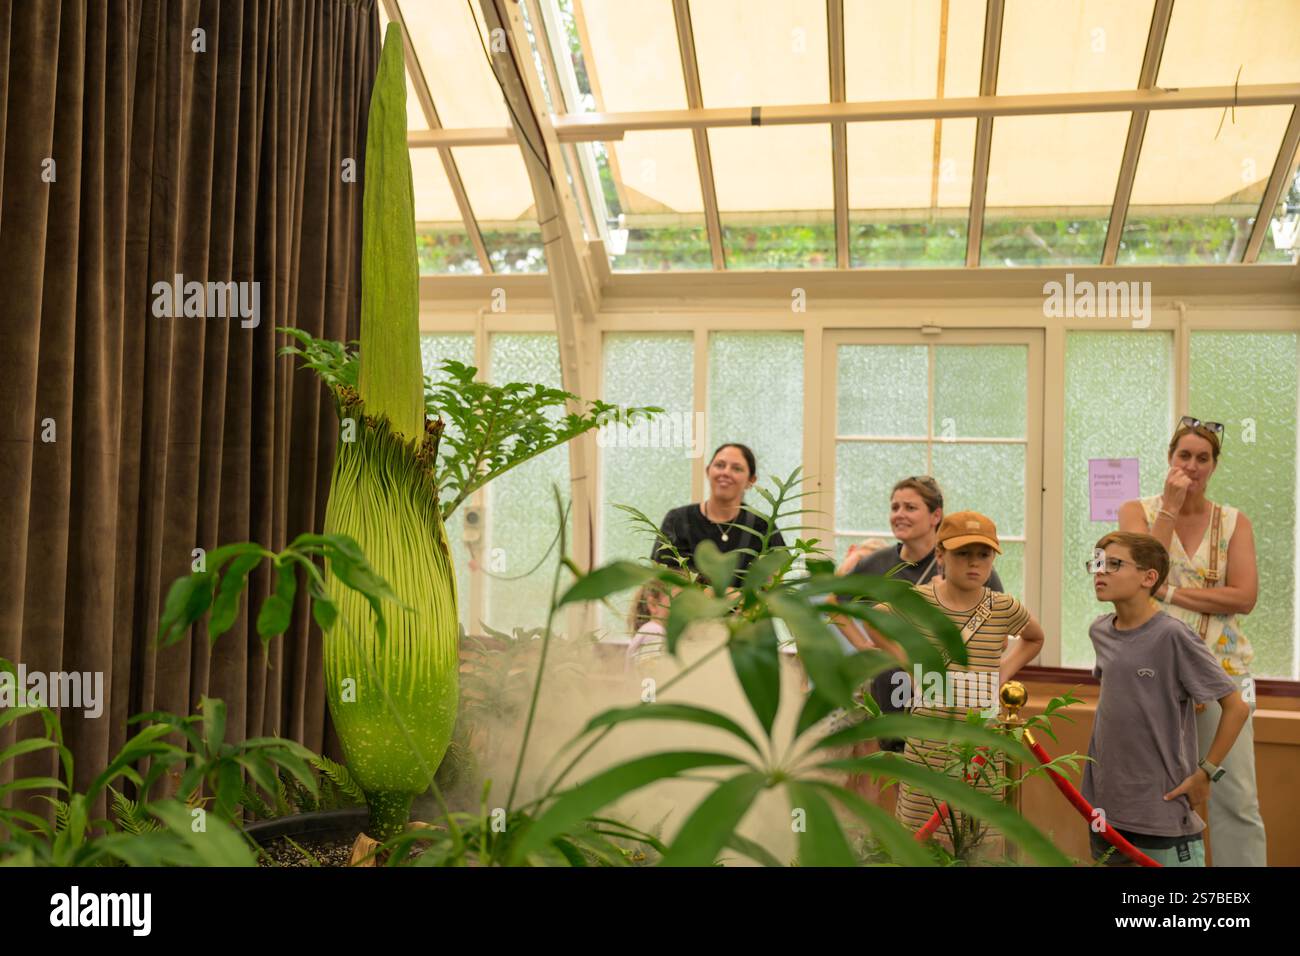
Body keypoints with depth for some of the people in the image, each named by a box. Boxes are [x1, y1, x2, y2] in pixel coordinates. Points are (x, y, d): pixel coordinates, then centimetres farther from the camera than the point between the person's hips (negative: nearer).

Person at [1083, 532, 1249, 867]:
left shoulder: (1173, 636, -15)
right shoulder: (1100, 632, 4)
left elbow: (1237, 707, -11)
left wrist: (1205, 773, -10)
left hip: (1162, 810, -6)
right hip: (1104, 803, 6)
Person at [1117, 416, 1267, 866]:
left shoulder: (1235, 522, 5)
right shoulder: (1138, 511, 3)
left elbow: (1244, 597, -7)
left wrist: (1170, 593, -13)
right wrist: (1171, 506, -12)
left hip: (1221, 666, 1)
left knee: (1237, 798, 0)